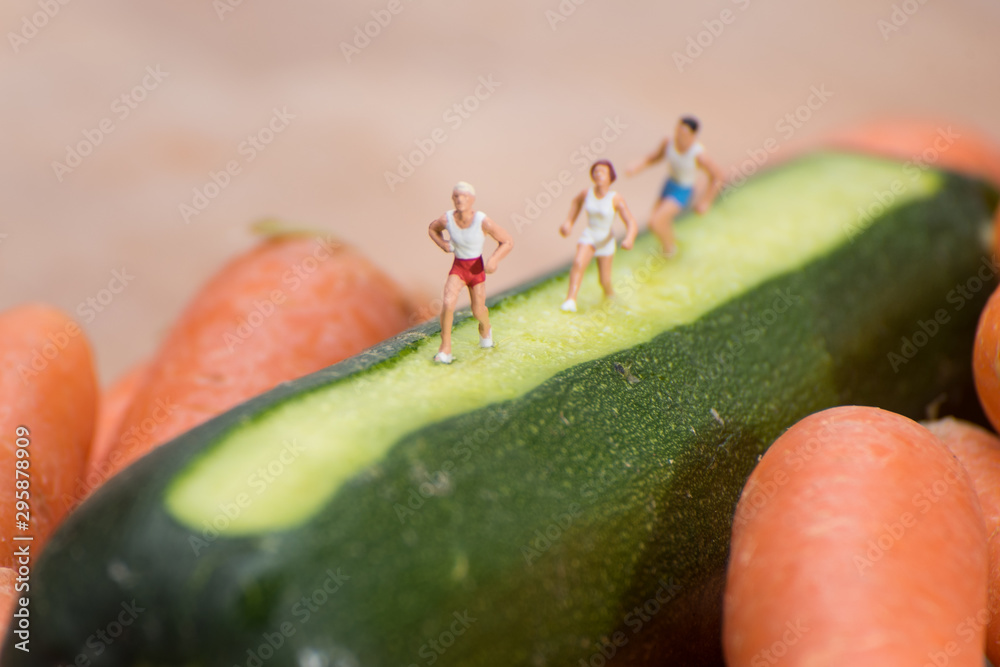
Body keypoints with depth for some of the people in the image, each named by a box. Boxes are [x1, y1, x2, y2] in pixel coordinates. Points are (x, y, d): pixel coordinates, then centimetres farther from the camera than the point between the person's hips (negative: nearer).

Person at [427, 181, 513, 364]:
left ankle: (485, 328, 51)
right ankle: (445, 349, -8)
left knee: (478, 312, 13)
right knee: (448, 303, -22)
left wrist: (494, 260, -28)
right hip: (458, 268, 1)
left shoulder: (483, 221, -23)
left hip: (477, 269, -1)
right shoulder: (447, 219, -15)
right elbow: (432, 229, 9)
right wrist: (443, 244, -9)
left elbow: (508, 241, -13)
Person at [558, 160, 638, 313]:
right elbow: (577, 201, 17)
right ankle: (571, 300, -30)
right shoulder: (586, 193, -9)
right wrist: (569, 222, 14)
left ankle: (609, 293, 41)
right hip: (588, 236, 2)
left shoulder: (616, 199, -19)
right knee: (578, 263, -27)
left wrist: (629, 239, -42)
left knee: (604, 280, 6)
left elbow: (632, 224, -23)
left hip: (605, 241, -1)